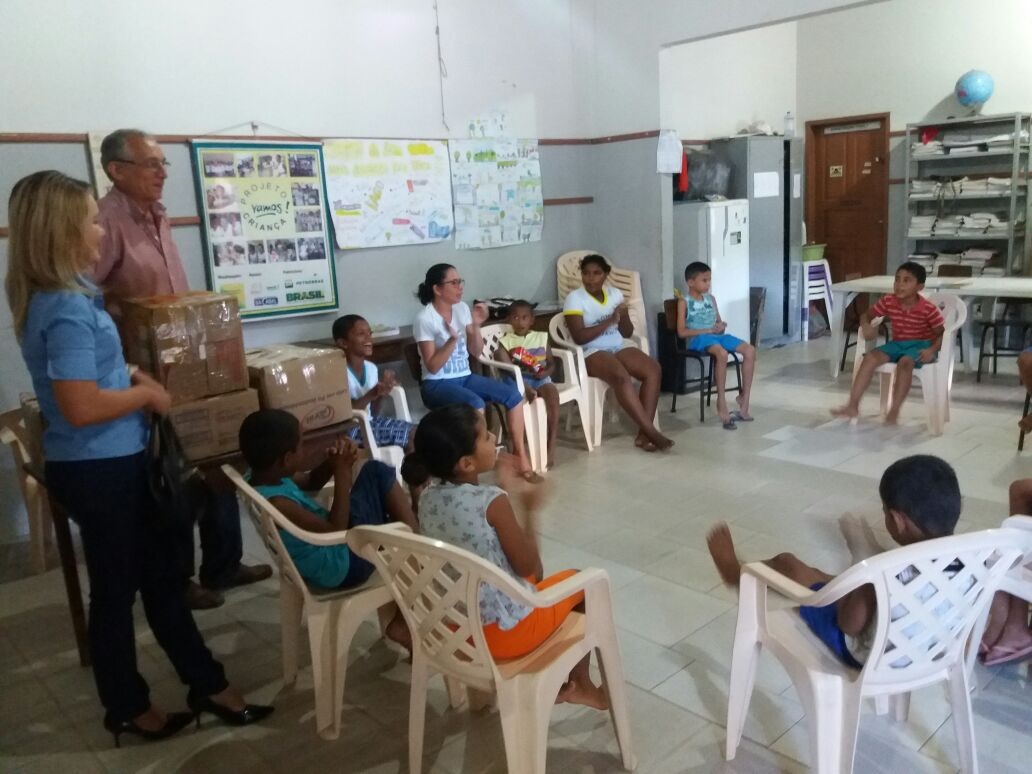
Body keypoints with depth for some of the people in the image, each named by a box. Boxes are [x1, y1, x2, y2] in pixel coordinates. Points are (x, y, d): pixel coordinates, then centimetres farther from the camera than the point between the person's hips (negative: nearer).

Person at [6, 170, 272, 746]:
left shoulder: (65, 296, 8)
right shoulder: (66, 309, -24)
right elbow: (81, 406, -29)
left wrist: (134, 375, 8)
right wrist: (147, 394, -15)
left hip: (114, 463, 10)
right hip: (96, 470, -10)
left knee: (159, 573, 16)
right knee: (117, 587, 8)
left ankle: (207, 684, 30)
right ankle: (128, 709, 30)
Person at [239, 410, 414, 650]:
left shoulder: (262, 476, -6)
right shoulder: (278, 503, -34)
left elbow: (310, 482, 10)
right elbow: (336, 532, -26)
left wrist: (333, 461, -11)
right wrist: (342, 473, -23)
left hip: (328, 547, 10)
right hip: (342, 564, -10)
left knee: (377, 472, 12)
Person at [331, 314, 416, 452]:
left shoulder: (371, 368, 5)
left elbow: (372, 413, 10)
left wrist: (381, 393, -8)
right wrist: (372, 394, -28)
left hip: (370, 422, 8)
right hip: (349, 430, -8)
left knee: (415, 432, -2)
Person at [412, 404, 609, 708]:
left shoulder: (428, 498, -5)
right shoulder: (492, 502, -26)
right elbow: (526, 565, -14)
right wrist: (529, 509, -4)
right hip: (505, 633, -7)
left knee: (533, 576, 31)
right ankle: (580, 685, 31)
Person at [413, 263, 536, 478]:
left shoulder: (462, 309, 5)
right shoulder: (424, 319, -12)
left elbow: (476, 353, 8)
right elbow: (432, 366, -16)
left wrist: (476, 326, -9)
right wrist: (452, 340, -27)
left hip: (465, 377, 6)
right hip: (437, 384, -6)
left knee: (513, 394, -13)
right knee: (475, 404, -35)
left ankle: (520, 453, -3)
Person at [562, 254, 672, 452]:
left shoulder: (615, 294, 11)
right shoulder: (574, 299, -5)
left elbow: (627, 332, 11)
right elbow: (579, 337, -16)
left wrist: (623, 316, -11)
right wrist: (609, 321, -18)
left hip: (618, 346, 6)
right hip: (591, 352, -6)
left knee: (653, 369, -21)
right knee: (620, 375, -35)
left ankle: (643, 434, -22)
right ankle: (651, 432, -28)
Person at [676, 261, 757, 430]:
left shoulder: (711, 299, 18)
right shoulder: (684, 302, 1)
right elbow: (682, 332, -8)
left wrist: (721, 326, -4)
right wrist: (707, 330, -14)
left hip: (716, 335, 6)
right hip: (697, 338, -6)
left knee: (750, 350, -15)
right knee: (722, 353, -38)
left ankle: (744, 399, -11)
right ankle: (721, 401, -26)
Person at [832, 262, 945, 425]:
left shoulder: (928, 309, -15)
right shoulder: (888, 301, -4)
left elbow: (942, 333, -8)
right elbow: (866, 315, 7)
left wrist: (932, 350, -27)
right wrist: (865, 325, -18)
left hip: (920, 345, -5)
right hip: (897, 343, 5)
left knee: (904, 363, -37)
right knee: (870, 357, -21)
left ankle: (894, 412, -32)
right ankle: (853, 406, -25)